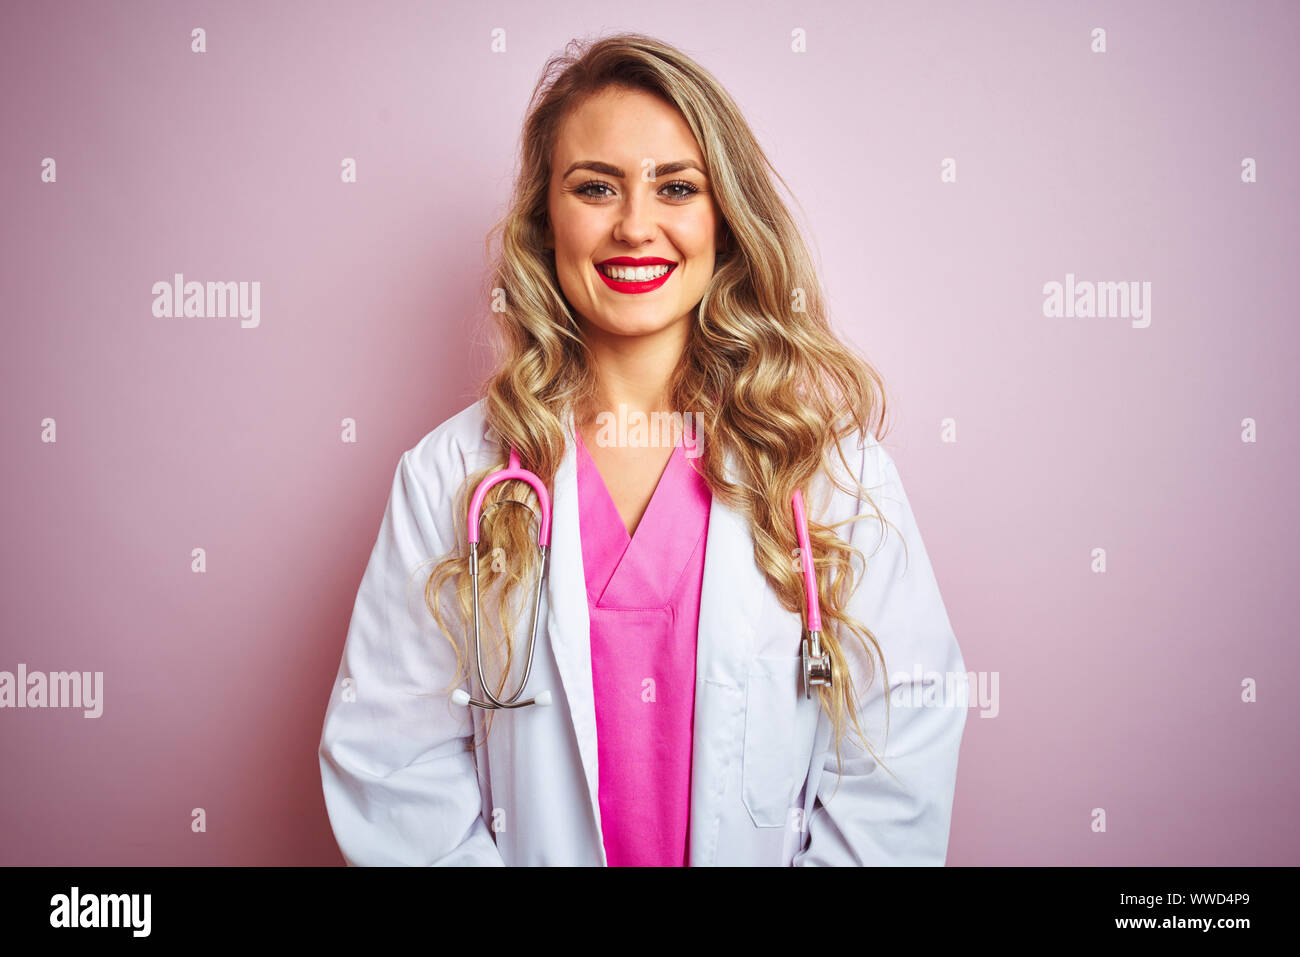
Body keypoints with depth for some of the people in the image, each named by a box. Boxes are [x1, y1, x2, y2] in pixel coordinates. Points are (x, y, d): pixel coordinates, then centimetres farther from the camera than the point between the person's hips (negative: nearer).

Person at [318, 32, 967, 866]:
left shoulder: (839, 462, -10)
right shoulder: (450, 475, -10)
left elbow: (901, 756, -10)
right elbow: (394, 767, -9)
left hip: (766, 846, 0)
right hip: (536, 843, 1)